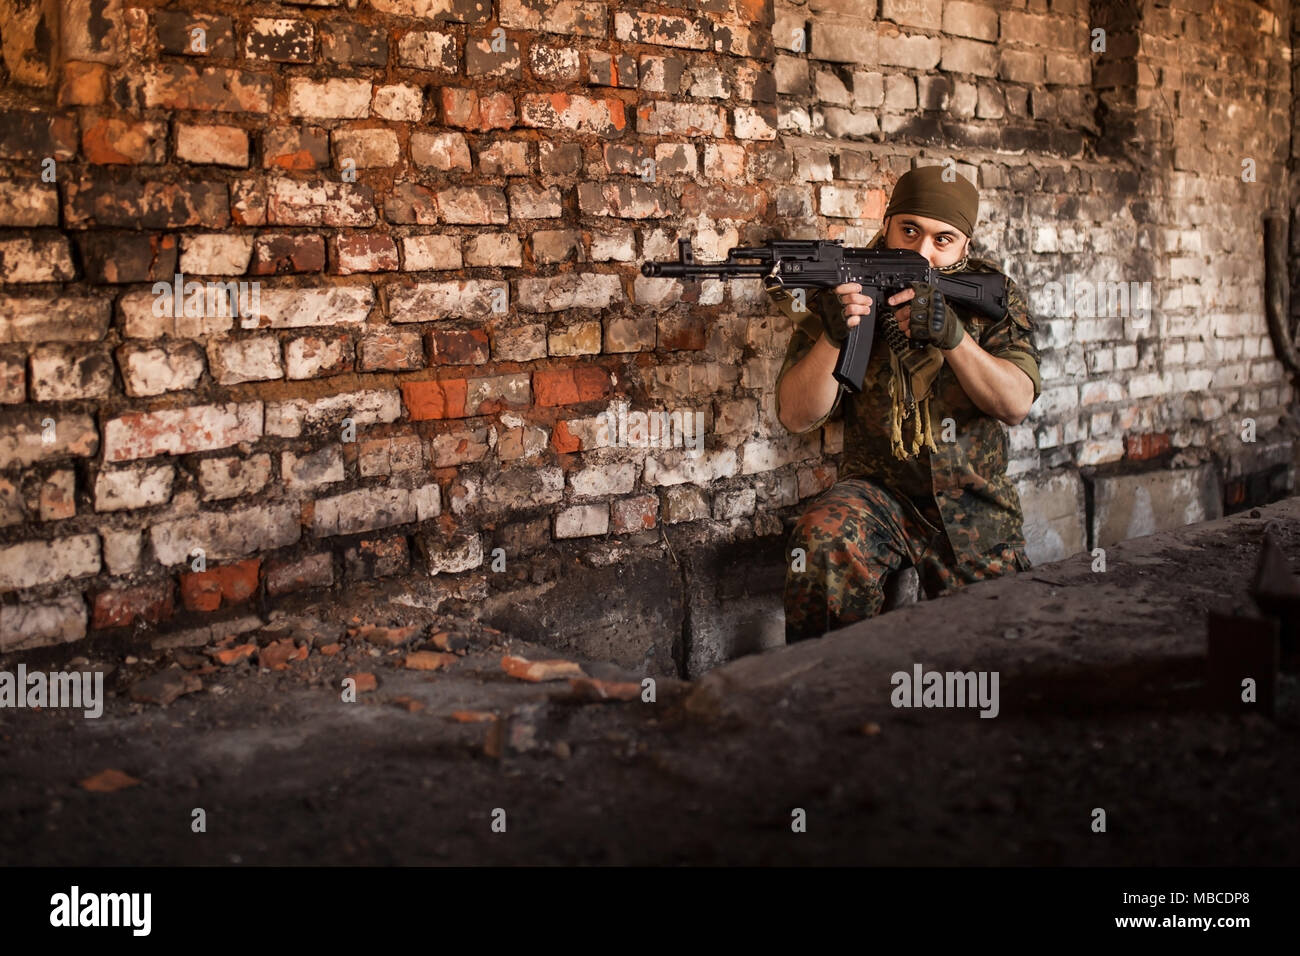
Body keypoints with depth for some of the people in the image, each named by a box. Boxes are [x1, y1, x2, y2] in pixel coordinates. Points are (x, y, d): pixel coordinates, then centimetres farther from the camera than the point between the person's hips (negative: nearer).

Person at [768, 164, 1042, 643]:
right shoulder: (846, 288, -3)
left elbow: (1015, 403, -11)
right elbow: (797, 416, -10)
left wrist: (951, 333, -27)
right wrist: (833, 334, -29)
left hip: (975, 507, 2)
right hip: (878, 492, -1)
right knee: (823, 537, -32)